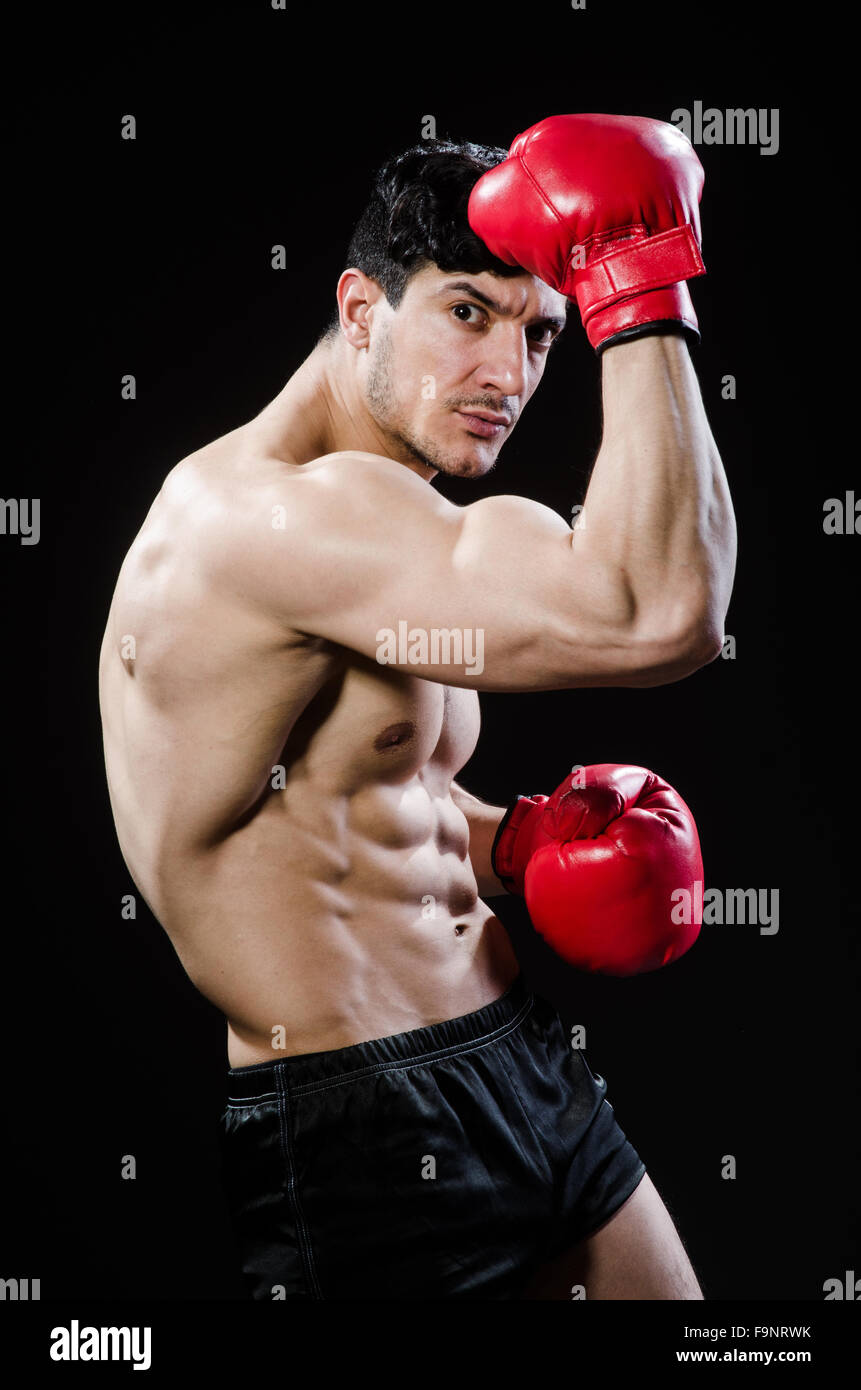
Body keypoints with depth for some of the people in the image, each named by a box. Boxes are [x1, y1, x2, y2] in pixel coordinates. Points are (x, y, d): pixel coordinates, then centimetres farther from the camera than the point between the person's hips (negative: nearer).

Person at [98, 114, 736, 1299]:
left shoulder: (369, 531, 11)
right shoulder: (268, 509, -22)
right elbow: (661, 615, -32)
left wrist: (507, 844, 5)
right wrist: (644, 306, -21)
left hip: (522, 1064, 10)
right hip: (364, 1131, -10)